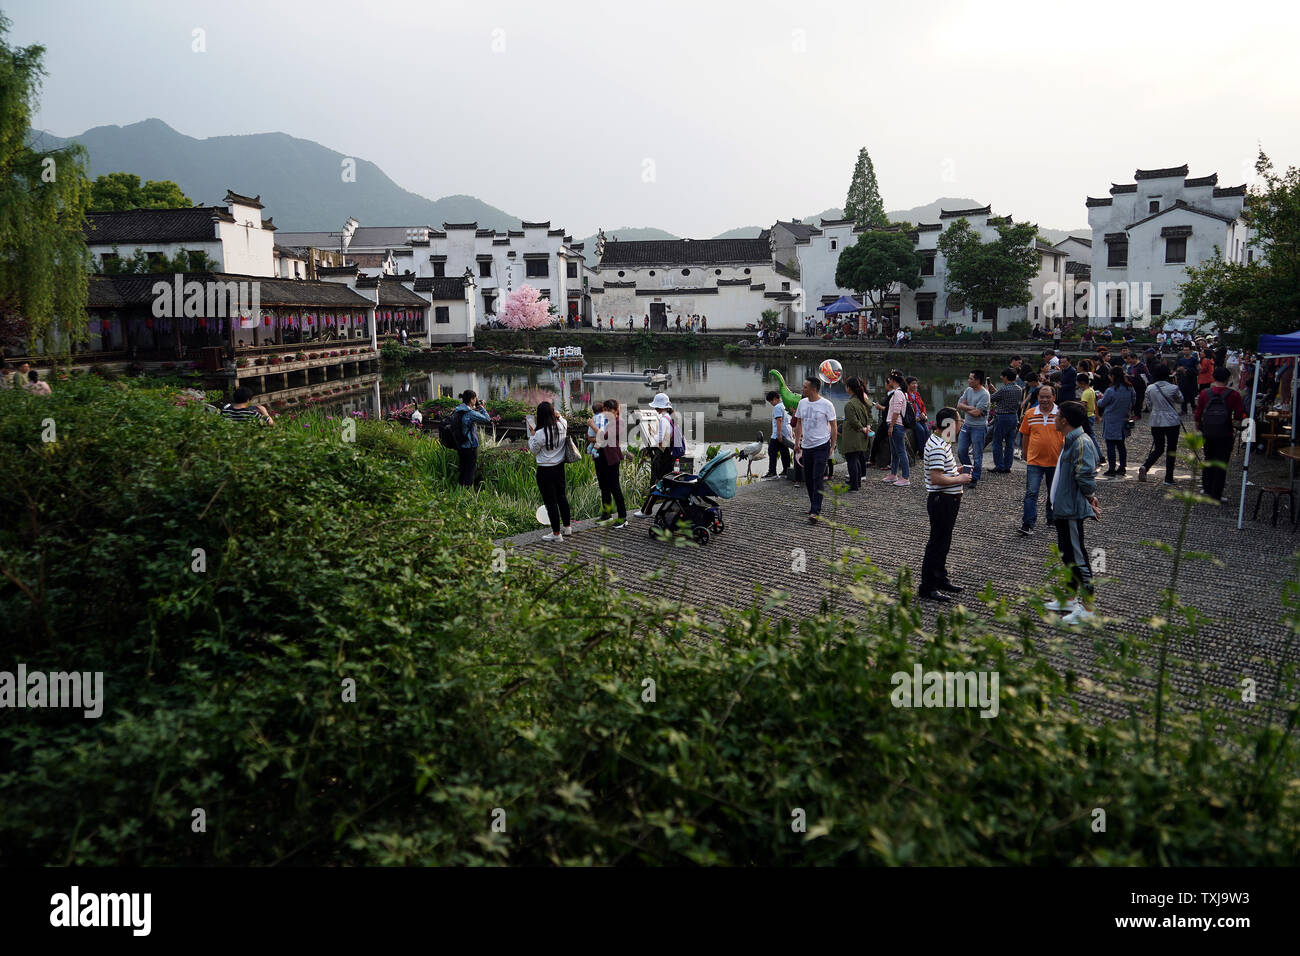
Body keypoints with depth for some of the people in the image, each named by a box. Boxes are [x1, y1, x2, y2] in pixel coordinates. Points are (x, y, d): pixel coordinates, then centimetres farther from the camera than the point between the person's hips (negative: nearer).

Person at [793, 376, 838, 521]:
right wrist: (797, 442, 12)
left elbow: (833, 426, -4)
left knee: (817, 478, -11)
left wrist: (832, 446, -6)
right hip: (806, 446, 6)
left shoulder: (826, 404, -10)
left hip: (821, 446, -6)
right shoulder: (802, 403, 6)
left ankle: (815, 512, -12)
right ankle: (815, 506, 25)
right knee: (808, 479, 11)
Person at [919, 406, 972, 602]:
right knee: (937, 543, -4)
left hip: (948, 499, 11)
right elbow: (936, 478, -28)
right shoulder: (937, 447, -22)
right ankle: (928, 587, 4)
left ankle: (941, 579, 31)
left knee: (943, 542, 19)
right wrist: (959, 479, -16)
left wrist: (955, 470, 13)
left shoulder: (941, 443, 12)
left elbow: (926, 464, 24)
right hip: (942, 500, -11)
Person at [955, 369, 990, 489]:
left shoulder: (984, 395, -17)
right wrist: (972, 408, -13)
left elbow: (976, 413, -22)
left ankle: (975, 479, 12)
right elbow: (959, 405, 0)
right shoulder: (968, 390, 6)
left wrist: (965, 409, -6)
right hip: (966, 425, 7)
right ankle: (968, 472, 30)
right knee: (961, 451, 10)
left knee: (977, 455, 2)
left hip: (979, 428, -7)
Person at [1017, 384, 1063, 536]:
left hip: (1055, 462, 0)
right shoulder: (1030, 414, 0)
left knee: (1054, 493, 16)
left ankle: (1052, 519, 34)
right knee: (1031, 492, -8)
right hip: (1034, 461, 0)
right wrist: (1026, 455, 12)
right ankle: (1028, 524, -8)